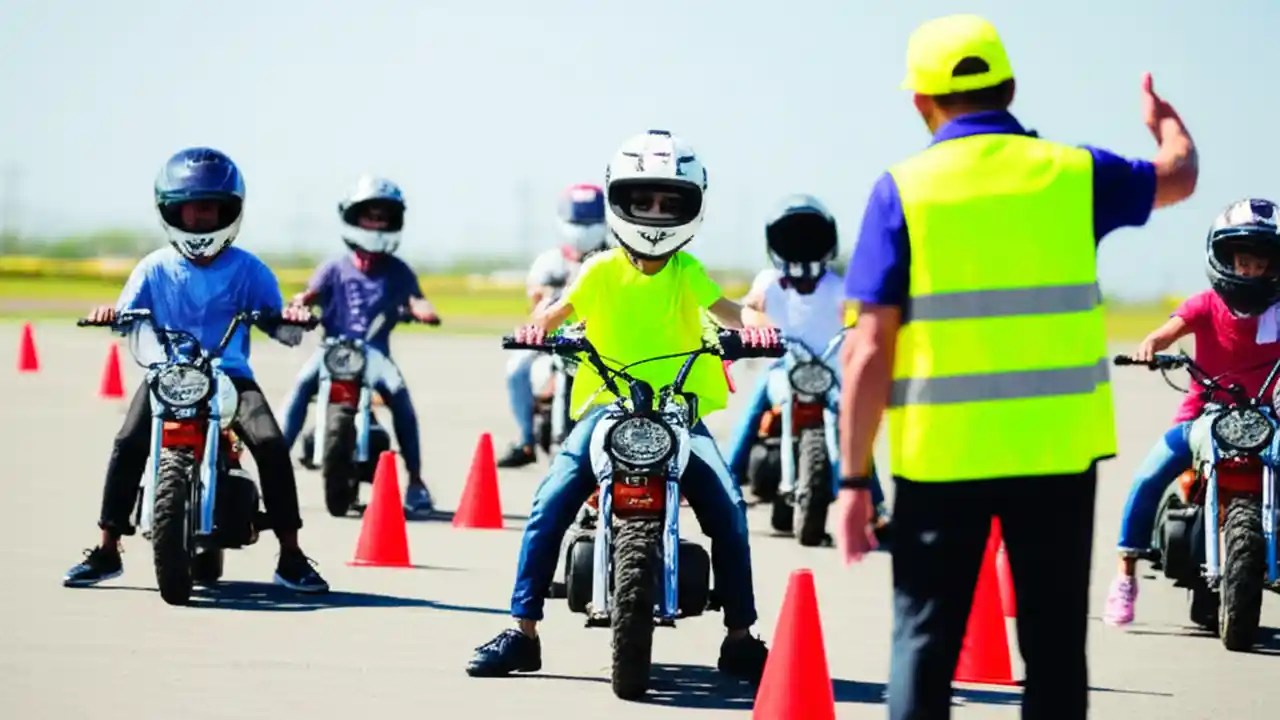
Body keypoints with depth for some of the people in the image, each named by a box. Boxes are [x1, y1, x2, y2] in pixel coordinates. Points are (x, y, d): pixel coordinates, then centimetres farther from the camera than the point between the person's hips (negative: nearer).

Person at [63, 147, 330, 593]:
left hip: (230, 374, 0)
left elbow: (277, 316, -2)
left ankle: (291, 557, -14)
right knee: (129, 443, -24)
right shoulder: (155, 268, 6)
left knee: (270, 444, -24)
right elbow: (127, 313, -3)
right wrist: (109, 314, -27)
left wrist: (291, 317, -26)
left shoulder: (247, 270, 4)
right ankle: (106, 551, -12)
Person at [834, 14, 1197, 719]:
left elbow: (870, 352, -9)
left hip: (940, 452, -1)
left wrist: (853, 479, -4)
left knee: (924, 642, 7)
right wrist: (1164, 121, 48)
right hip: (1058, 449, 2)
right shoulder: (1073, 174, 3)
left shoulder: (902, 190, -4)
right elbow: (1177, 175, 25)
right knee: (1054, 646, 10)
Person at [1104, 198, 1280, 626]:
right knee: (1148, 480, -19)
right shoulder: (1207, 306, 0)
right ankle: (1125, 575, -7)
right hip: (1202, 414, 0)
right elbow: (1173, 328, -15)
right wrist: (1150, 346, -39)